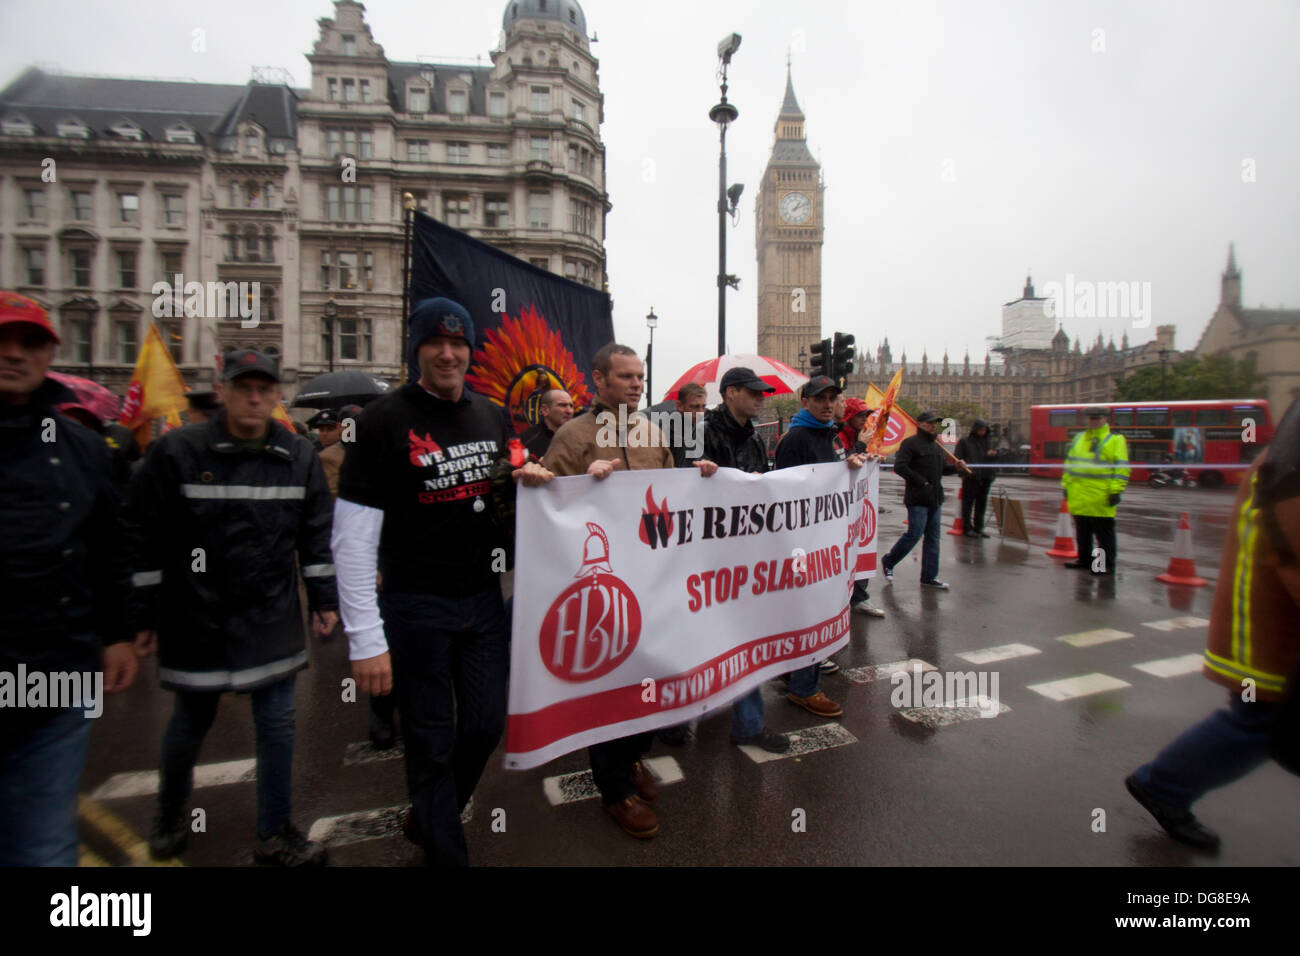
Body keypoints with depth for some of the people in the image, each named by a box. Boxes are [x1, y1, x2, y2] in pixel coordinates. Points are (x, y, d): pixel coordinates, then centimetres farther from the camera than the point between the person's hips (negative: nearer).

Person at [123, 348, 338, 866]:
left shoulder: (299, 455, 0)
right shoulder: (176, 451, -8)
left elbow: (316, 532, 6)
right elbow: (142, 537, -5)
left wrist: (324, 598, 4)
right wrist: (142, 615, -4)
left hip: (272, 619, 2)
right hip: (196, 619, -1)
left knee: (277, 723, 8)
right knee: (190, 722, 17)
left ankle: (276, 834, 27)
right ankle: (168, 819, 46)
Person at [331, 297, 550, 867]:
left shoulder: (490, 416, 6)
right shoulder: (384, 420, -11)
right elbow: (352, 538, -14)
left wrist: (528, 477, -3)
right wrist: (366, 640, -17)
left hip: (484, 598, 6)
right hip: (416, 607, -5)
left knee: (487, 725, 15)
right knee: (432, 742, 8)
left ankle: (428, 818, 43)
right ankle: (444, 851, 33)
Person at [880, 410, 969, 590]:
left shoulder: (937, 445, 19)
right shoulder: (910, 443, -8)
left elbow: (942, 468, 28)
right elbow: (899, 466, -18)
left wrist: (955, 467, 8)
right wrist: (920, 481, -18)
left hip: (935, 499, 8)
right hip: (918, 498, -8)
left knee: (933, 537, 8)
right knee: (914, 534, -9)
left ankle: (929, 577, 15)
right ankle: (888, 562, 11)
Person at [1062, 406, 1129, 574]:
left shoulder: (1115, 440, 0)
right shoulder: (1079, 438, 17)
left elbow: (1121, 467, -6)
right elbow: (1069, 463, 20)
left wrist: (1116, 490, -13)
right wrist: (1065, 485, 16)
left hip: (1101, 497, -6)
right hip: (1079, 497, 6)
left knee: (1104, 533, -1)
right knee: (1082, 531, 14)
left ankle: (1107, 564, 6)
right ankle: (1084, 559, 25)